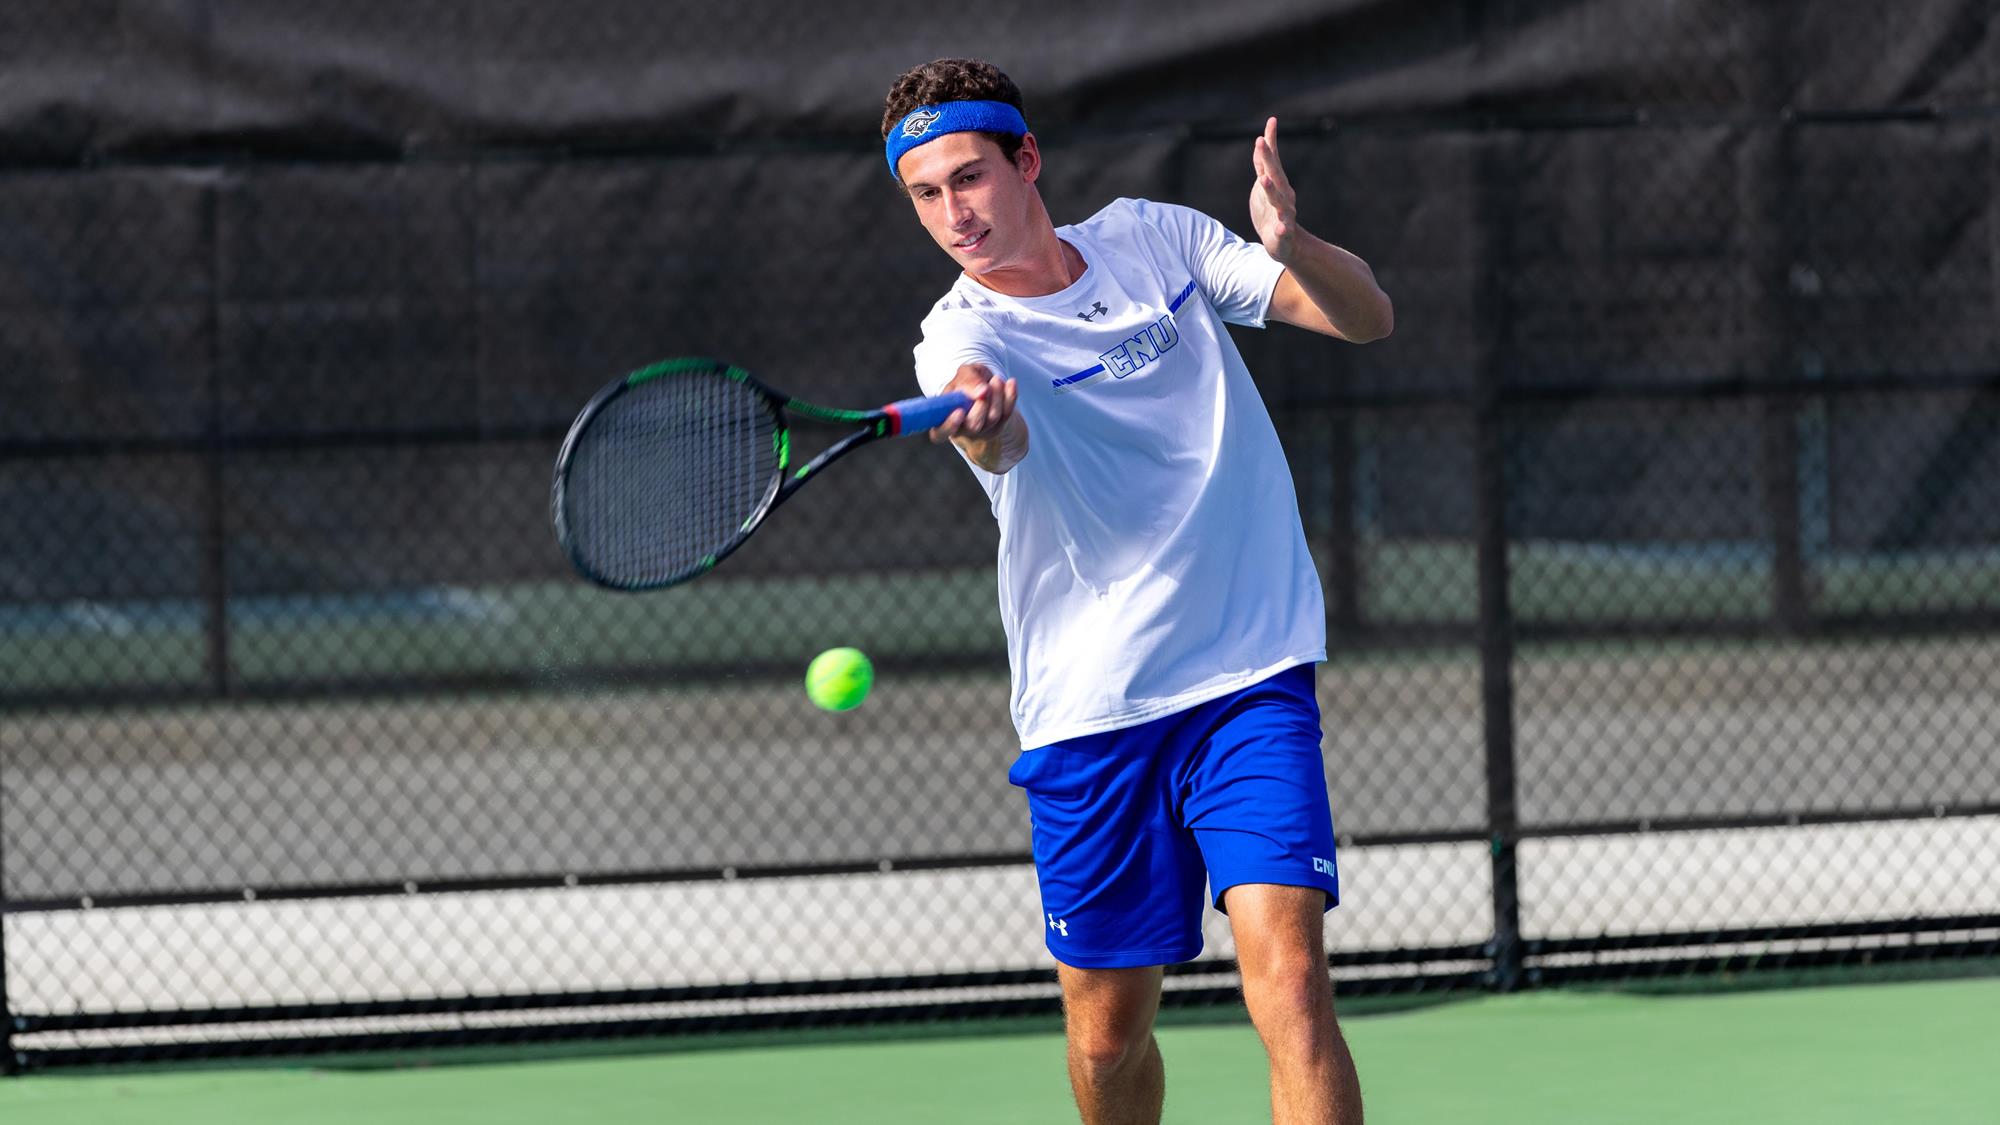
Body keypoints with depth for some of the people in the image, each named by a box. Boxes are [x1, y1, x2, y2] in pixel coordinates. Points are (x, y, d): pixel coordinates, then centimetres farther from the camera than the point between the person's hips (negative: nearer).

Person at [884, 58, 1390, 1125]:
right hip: (1089, 717, 0)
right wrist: (979, 423, -59)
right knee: (1105, 1038, 6)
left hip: (1250, 677, 1)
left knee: (1288, 986, -18)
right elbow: (1003, 439, -33)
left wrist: (1290, 245, -22)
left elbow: (1365, 317, 0)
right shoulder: (963, 338, -9)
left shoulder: (1153, 238, 3)